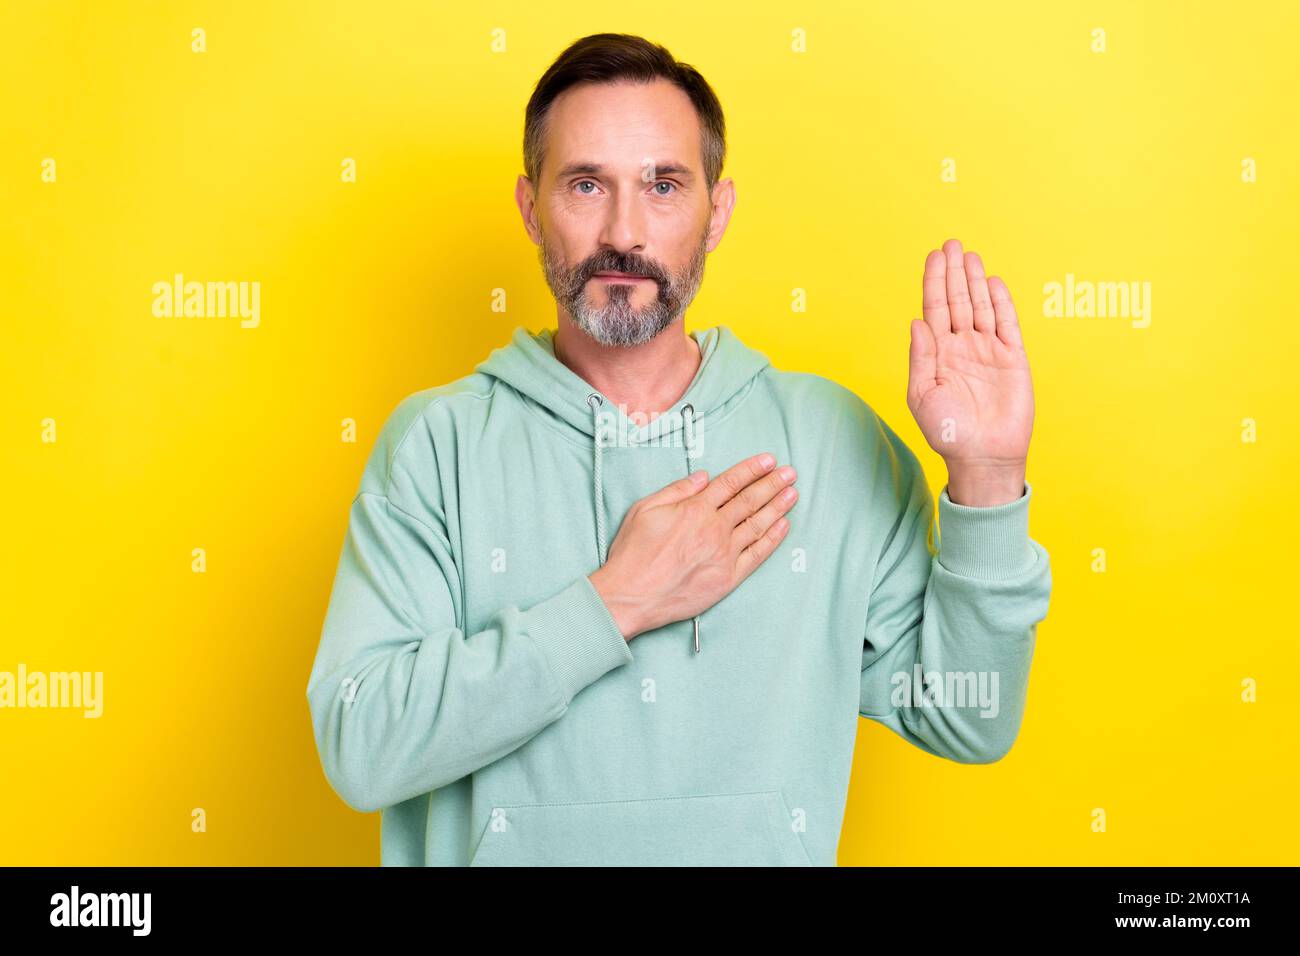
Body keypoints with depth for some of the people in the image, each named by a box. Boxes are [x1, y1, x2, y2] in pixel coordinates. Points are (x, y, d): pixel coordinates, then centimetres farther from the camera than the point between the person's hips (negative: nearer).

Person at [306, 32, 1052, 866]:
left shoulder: (834, 438, -3)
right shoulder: (435, 443, -6)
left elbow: (967, 723, -2)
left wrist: (987, 481, -13)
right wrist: (614, 605, -18)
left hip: (767, 844, 1)